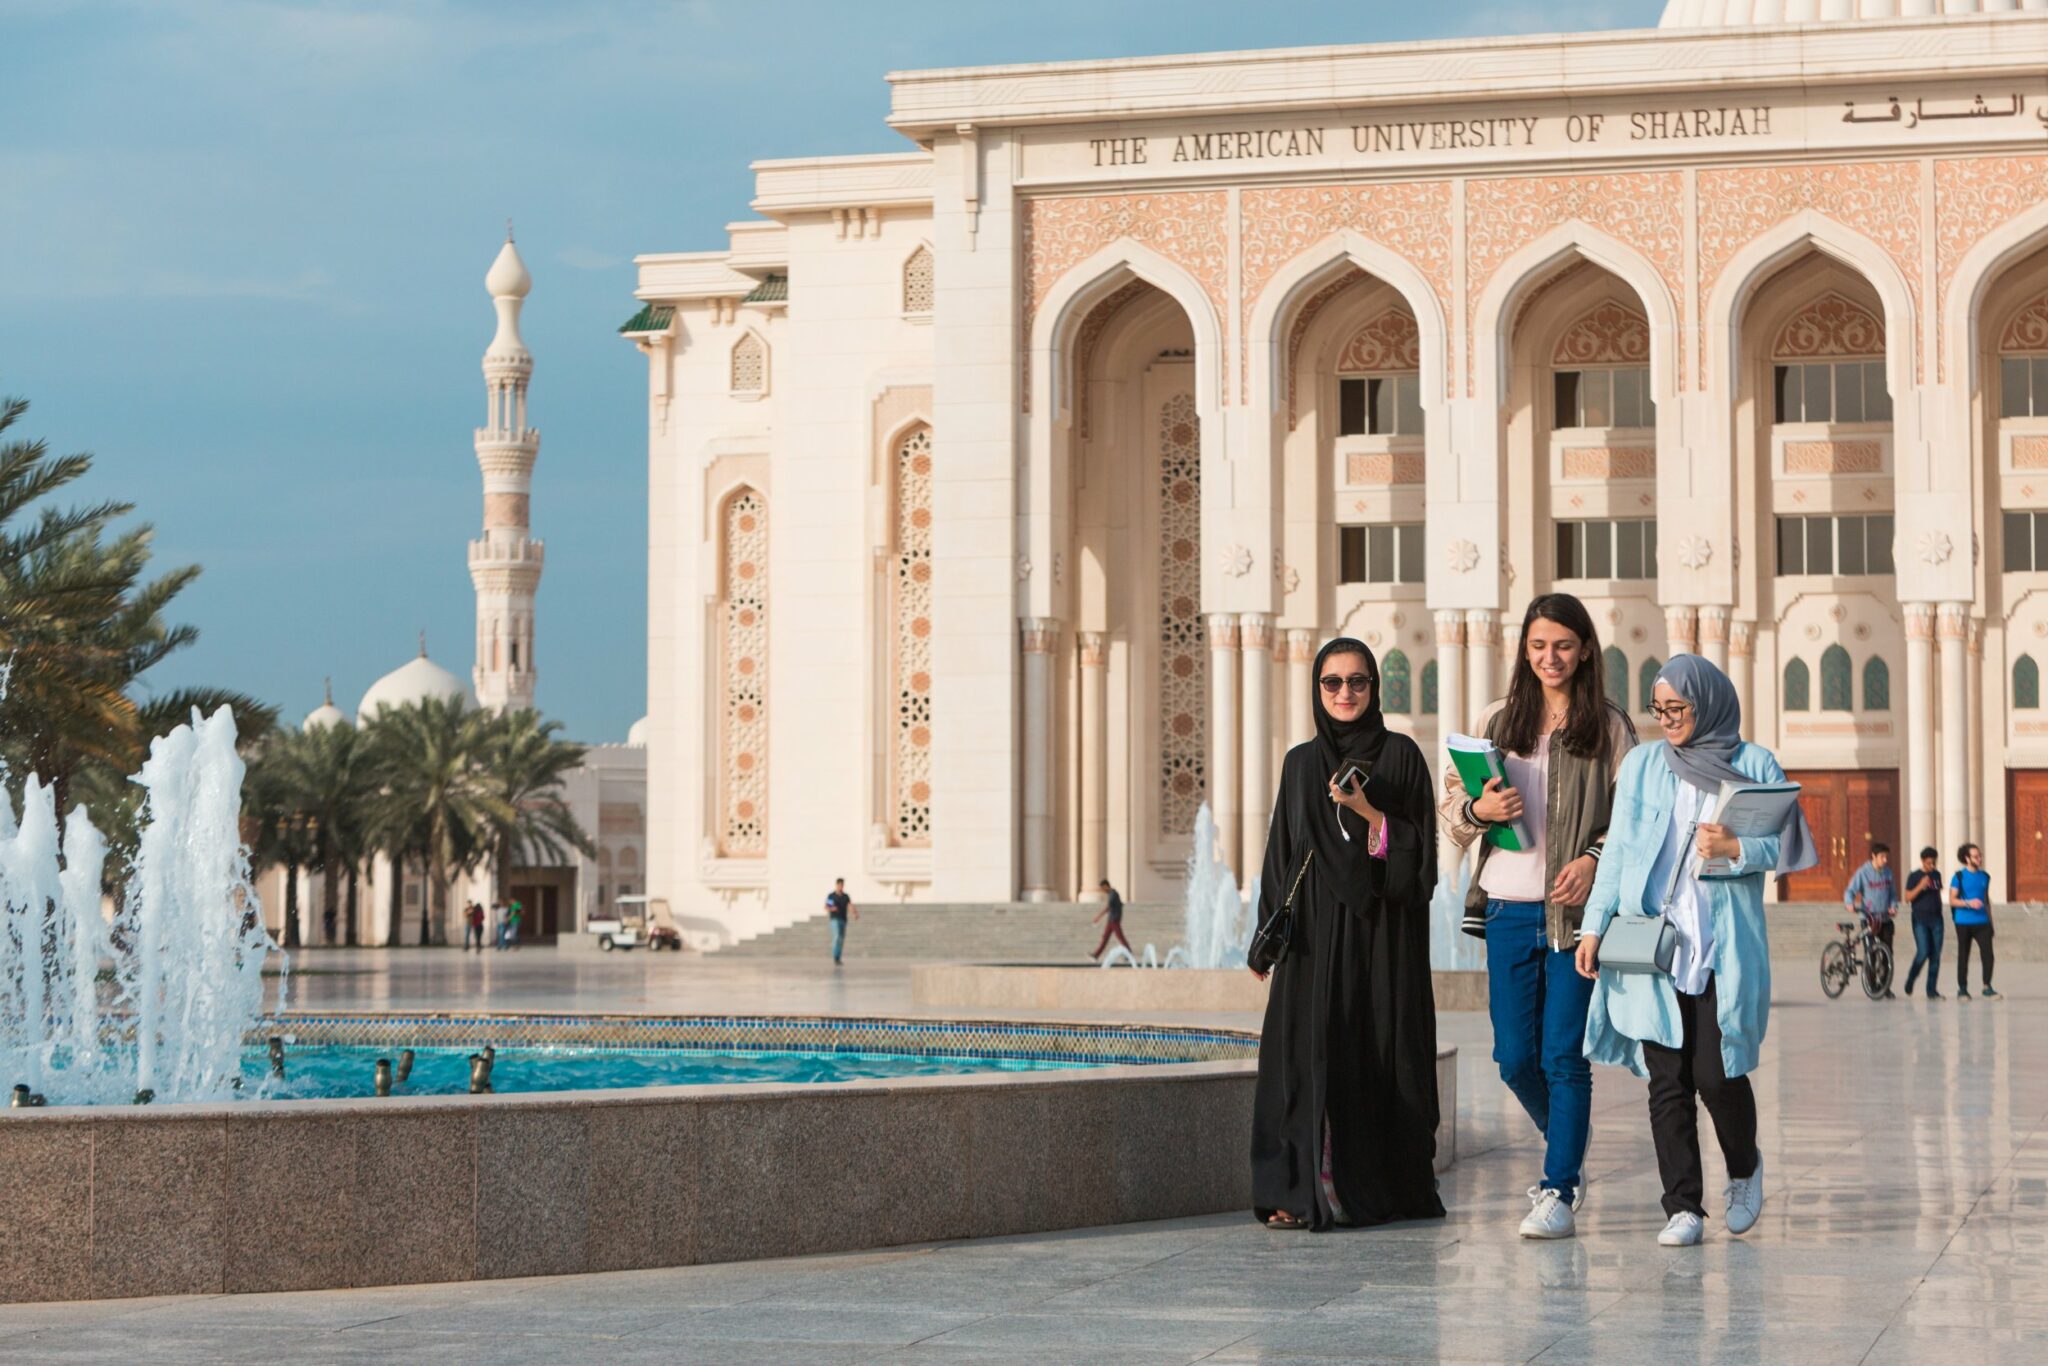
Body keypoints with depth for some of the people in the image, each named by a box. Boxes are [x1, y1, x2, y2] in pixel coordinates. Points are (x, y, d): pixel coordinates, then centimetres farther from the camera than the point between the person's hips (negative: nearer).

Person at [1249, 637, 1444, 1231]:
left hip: (1383, 928, -2)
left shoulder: (1400, 755, 3)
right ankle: (1304, 1190, -6)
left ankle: (1388, 1188, 5)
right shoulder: (1301, 763, 12)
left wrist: (1367, 813, -16)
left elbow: (1419, 848, -1)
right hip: (1315, 932, 2)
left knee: (1381, 1050, -3)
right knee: (1308, 1050, -5)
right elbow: (1282, 852, 12)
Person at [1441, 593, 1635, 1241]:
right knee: (1514, 1056, 6)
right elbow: (1450, 804, 13)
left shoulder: (1609, 728, 3)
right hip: (1509, 908, 3)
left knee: (1564, 1056, -6)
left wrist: (1595, 859, -15)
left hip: (1577, 911, -3)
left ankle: (1558, 1193, 0)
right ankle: (1565, 1148, 33)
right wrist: (1479, 810, -9)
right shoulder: (1497, 721, 10)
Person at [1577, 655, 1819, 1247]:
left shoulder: (1755, 766, 5)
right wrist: (1594, 926, 2)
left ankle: (1745, 1169, 22)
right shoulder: (1642, 765, 12)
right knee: (1667, 1080, -2)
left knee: (1717, 1075, -7)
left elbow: (1788, 846, 3)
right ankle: (1683, 1208, 1)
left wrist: (1735, 848, -15)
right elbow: (1617, 850, 10)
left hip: (1725, 948, -2)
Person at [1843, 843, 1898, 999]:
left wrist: (1893, 906, -5)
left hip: (1885, 918, 3)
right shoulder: (1863, 872, -4)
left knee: (1887, 953, -2)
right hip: (1869, 918, -3)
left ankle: (1886, 988, 5)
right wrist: (1850, 903, -27)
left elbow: (1893, 893, 15)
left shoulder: (1887, 873, 8)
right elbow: (1850, 890, -7)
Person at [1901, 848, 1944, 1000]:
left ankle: (1931, 990, 5)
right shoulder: (1914, 876, -2)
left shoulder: (1936, 875, 12)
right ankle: (1910, 980, 10)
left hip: (1936, 920, 5)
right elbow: (1908, 898, -8)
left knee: (1935, 956, 0)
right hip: (1920, 920, -5)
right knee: (1923, 953, -14)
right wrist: (1920, 886, -23)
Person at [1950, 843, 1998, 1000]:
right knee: (1963, 956, 4)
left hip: (1982, 923, 3)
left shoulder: (1985, 876, 11)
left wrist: (1990, 921, 18)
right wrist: (1969, 903, -22)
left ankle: (1987, 987, -1)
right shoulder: (1959, 876, -3)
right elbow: (1952, 900, -6)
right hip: (1964, 923, -3)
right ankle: (1962, 989, 13)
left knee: (1987, 954, -9)